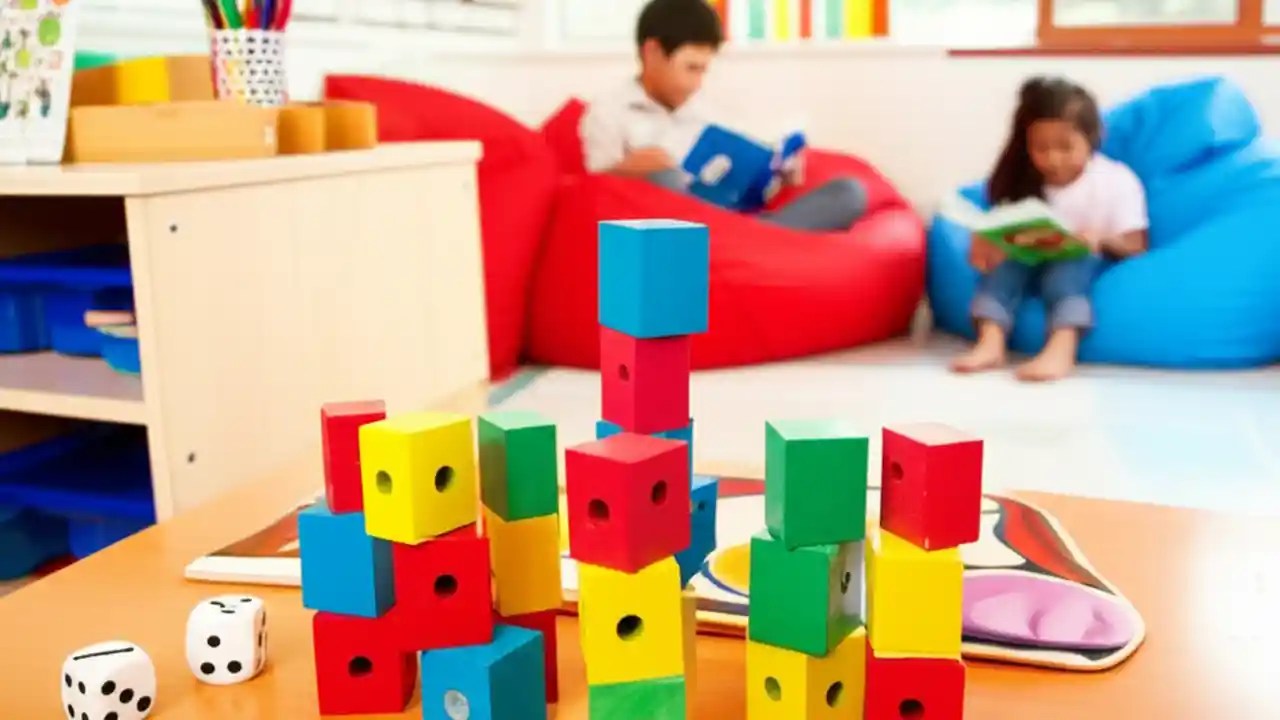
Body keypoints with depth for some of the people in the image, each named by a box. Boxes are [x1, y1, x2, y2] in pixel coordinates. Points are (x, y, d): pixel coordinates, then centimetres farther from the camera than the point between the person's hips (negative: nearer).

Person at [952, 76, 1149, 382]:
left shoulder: (1118, 181, -6)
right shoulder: (1022, 183, 5)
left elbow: (1137, 249, -9)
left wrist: (1102, 242, -31)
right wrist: (985, 242, -21)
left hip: (1085, 265, -4)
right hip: (1032, 262, 4)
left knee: (1067, 266, -36)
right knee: (1008, 259, -28)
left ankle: (1061, 350, -60)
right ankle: (990, 343, -47)